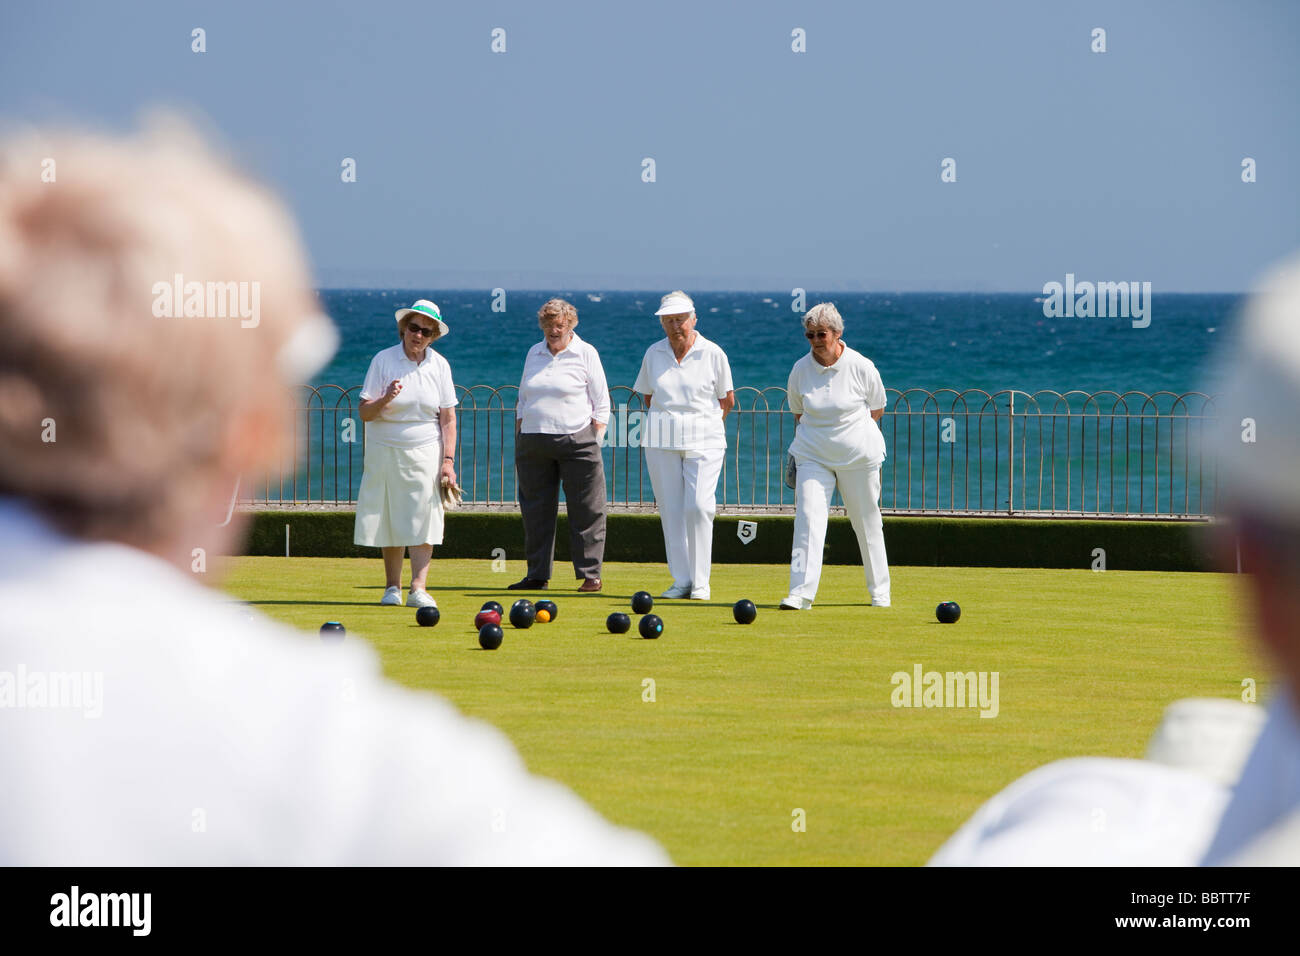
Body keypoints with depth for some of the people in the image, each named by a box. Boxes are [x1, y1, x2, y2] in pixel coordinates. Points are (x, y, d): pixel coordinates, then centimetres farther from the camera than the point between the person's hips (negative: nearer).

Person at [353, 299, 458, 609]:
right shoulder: (383, 360, -4)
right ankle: (392, 586, 13)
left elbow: (448, 418, 4)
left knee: (423, 518, -11)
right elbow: (365, 413, -6)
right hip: (385, 452, 0)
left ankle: (418, 588, -15)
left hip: (425, 452, 1)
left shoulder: (439, 365, 2)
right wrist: (385, 400, -27)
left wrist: (448, 460, -5)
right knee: (390, 521, 1)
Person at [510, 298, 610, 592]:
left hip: (577, 439, -5)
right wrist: (519, 440, 11)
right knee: (535, 510, 5)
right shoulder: (534, 354, 14)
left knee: (586, 510, -5)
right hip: (534, 443, 5)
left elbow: (601, 403, 0)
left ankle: (590, 574, -2)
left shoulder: (586, 354, 0)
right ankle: (537, 574, 11)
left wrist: (595, 441, -8)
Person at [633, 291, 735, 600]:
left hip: (704, 439, -3)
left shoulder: (713, 354, -3)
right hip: (662, 442, 3)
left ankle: (700, 582, -6)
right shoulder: (653, 354, 4)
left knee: (698, 506, -14)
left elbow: (727, 400, 8)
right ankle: (681, 581, 7)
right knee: (670, 509, 0)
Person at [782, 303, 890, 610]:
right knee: (808, 518, -13)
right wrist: (817, 432, 6)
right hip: (813, 455, 1)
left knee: (867, 522, 7)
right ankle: (801, 593, -18)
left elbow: (876, 409, 5)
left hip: (859, 455, -1)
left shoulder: (861, 367, -9)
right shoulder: (800, 370, -3)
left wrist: (851, 430, 4)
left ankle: (880, 590, 23)